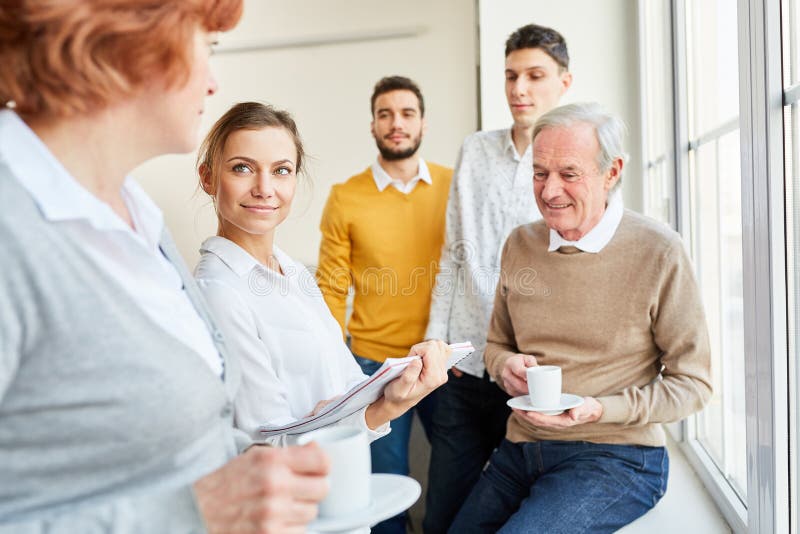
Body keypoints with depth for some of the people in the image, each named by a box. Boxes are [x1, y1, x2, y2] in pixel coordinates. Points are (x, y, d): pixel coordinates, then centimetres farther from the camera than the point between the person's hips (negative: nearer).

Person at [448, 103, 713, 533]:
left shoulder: (659, 252, -10)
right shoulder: (520, 244, 4)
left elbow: (692, 383, -7)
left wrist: (599, 410, -20)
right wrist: (506, 364, -7)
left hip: (615, 454, -5)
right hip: (520, 449, 5)